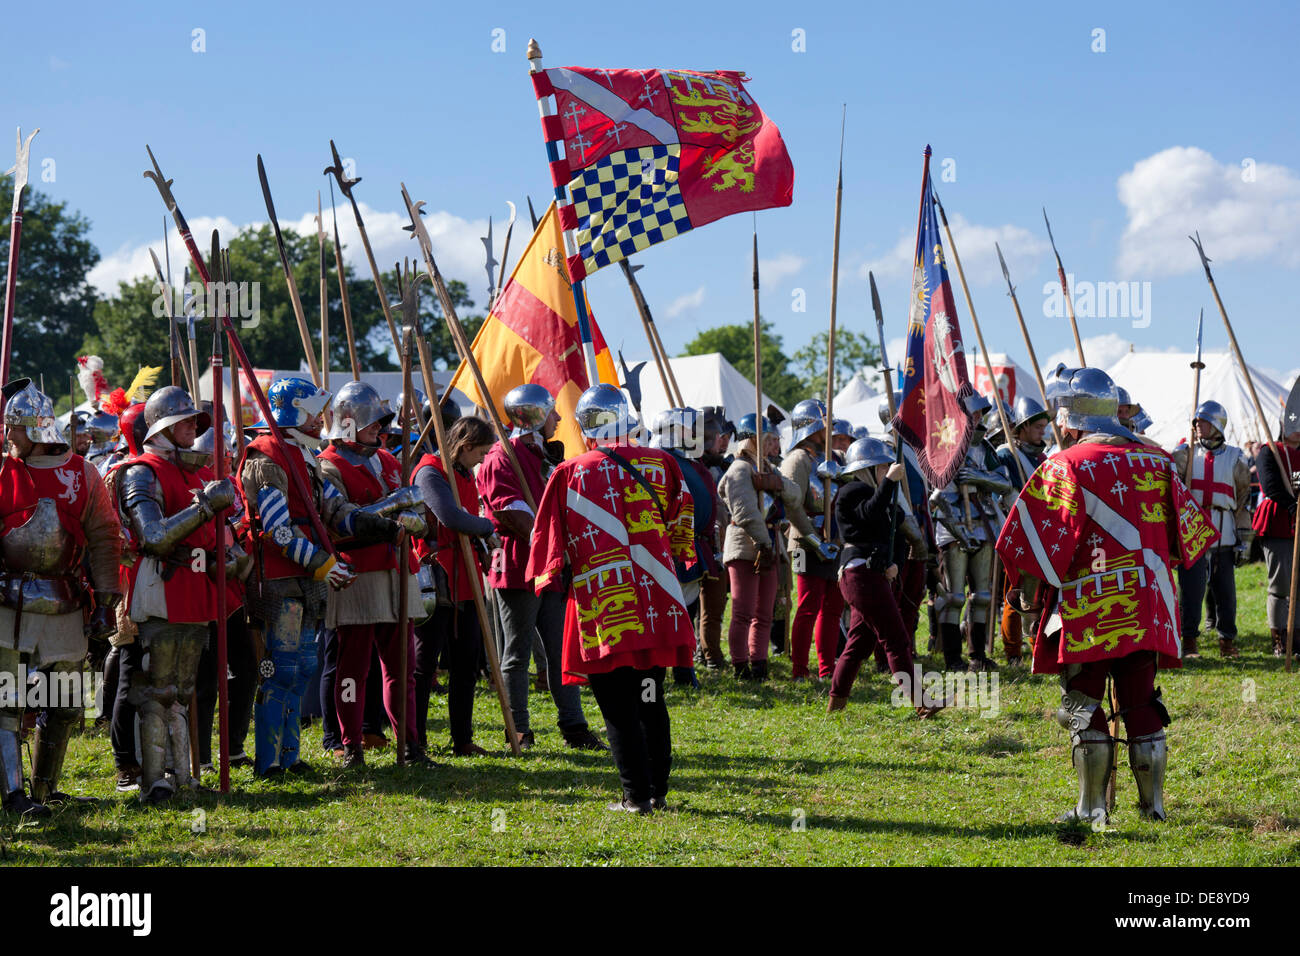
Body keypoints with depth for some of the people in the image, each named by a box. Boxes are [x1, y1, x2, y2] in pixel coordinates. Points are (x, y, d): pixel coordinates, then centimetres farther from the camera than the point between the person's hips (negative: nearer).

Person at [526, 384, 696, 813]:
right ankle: (658, 790, 18)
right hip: (655, 602, 4)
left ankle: (637, 795, -2)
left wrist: (548, 582, 20)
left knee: (618, 705, 2)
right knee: (650, 697, 15)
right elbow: (680, 527, 14)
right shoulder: (662, 464, 4)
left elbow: (552, 540, 4)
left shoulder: (571, 474, -4)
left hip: (601, 602, -3)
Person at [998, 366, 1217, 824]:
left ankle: (1092, 808, 4)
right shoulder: (1157, 461, 9)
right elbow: (1188, 532, 15)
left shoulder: (1067, 466, -9)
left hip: (1089, 606, -5)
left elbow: (1045, 539, -10)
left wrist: (1029, 591, 3)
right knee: (1142, 704, 12)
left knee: (1084, 705, 4)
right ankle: (1153, 803, 14)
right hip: (1149, 606, 5)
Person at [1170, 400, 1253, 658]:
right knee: (1191, 589, -5)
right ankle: (1188, 642, 3)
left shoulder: (1235, 458, 9)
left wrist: (1244, 538, 5)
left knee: (1226, 591, 4)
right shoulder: (1185, 454, 10)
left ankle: (1227, 642, 16)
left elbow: (1243, 501, 9)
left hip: (1224, 535, 1)